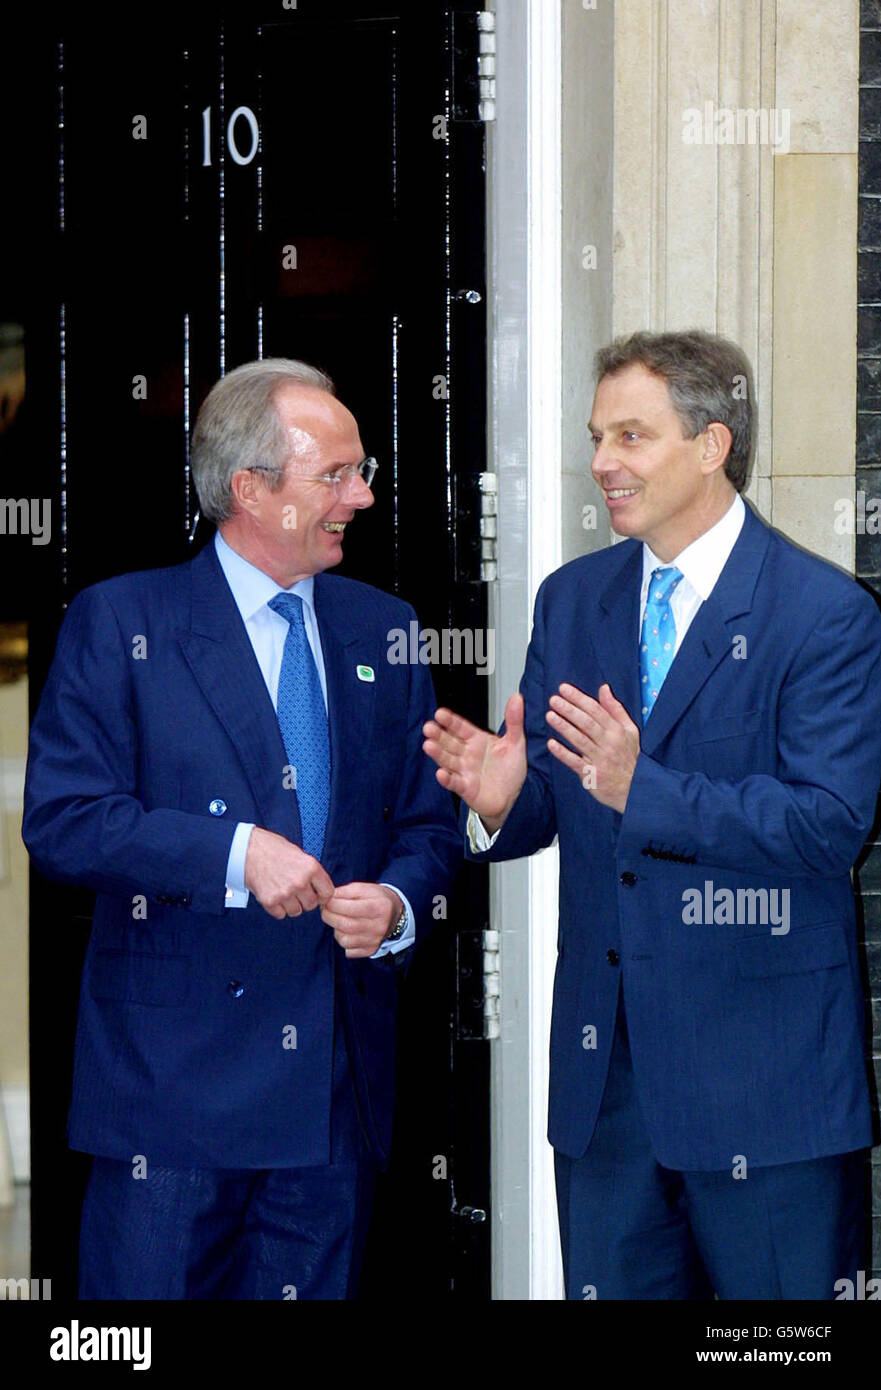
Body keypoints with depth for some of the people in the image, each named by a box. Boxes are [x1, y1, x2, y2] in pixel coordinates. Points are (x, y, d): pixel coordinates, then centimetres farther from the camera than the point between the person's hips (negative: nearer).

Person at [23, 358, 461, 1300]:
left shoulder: (381, 631, 13)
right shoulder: (120, 623, -2)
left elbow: (428, 823, 16)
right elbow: (59, 821, -10)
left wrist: (398, 904, -7)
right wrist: (233, 852, -19)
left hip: (338, 1085, 4)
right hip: (174, 1074, -4)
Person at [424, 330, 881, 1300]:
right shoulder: (572, 601, 10)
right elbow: (545, 810, 10)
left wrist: (645, 790, -28)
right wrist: (499, 803, -15)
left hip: (760, 1067, -5)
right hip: (604, 1063, 5)